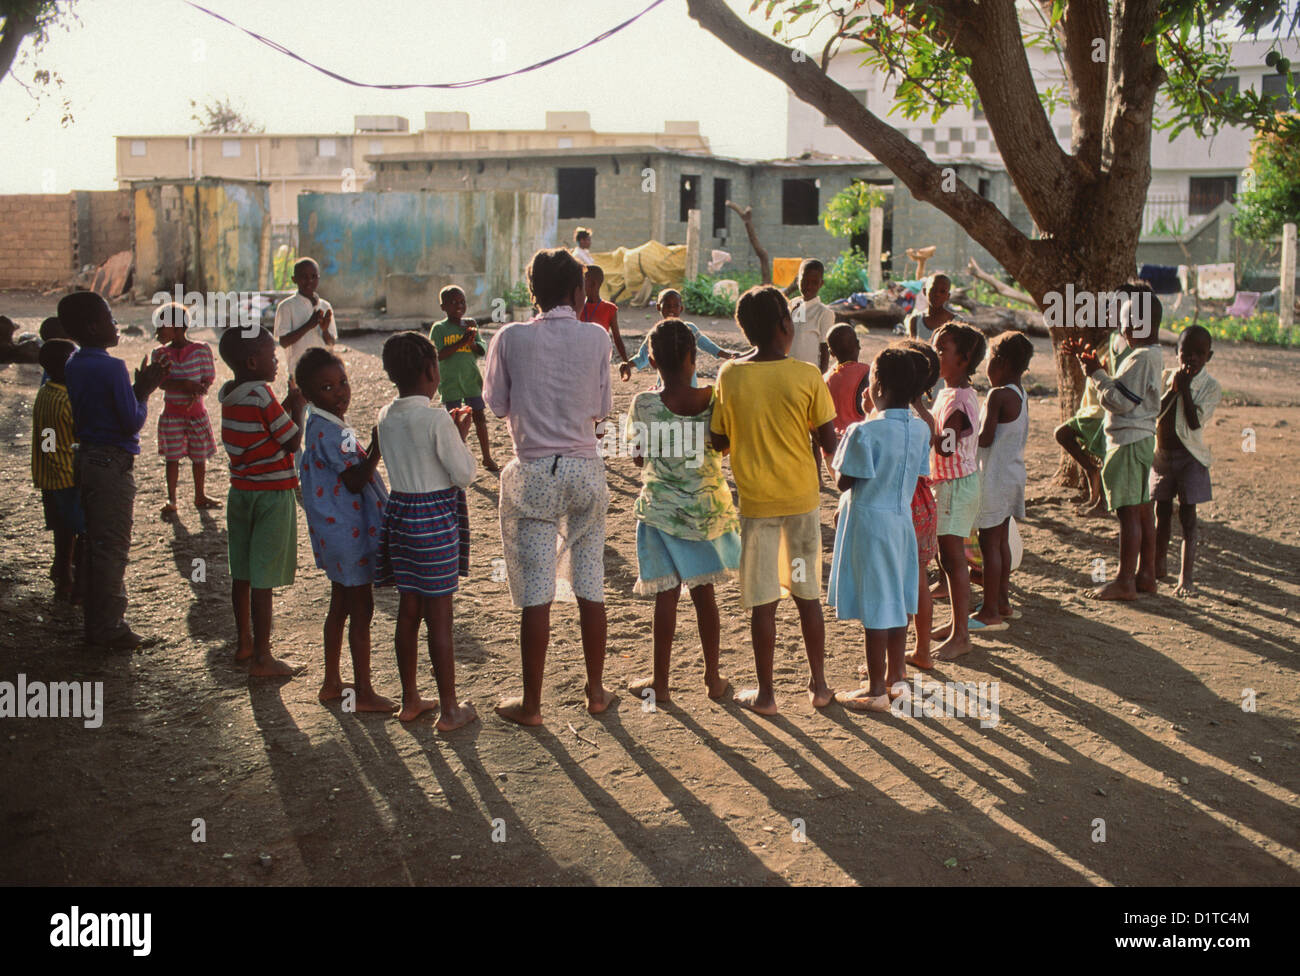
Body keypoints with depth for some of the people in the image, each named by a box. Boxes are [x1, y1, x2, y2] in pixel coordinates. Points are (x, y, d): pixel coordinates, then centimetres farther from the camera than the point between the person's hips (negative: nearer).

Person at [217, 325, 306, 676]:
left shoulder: (229, 395, 6)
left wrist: (288, 402, 9)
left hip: (240, 492, 8)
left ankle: (244, 643, 29)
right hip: (272, 494, -8)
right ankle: (261, 658, 3)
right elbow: (293, 442, -13)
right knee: (263, 580, -3)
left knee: (242, 574, 16)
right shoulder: (262, 396, -18)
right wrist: (297, 405, -2)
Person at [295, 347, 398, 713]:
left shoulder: (332, 427, 10)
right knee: (361, 609, -1)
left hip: (338, 532, 10)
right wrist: (376, 448, -31)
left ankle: (332, 683, 29)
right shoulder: (327, 432, -20)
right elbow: (354, 481, -25)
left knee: (340, 607, 18)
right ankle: (364, 693, 8)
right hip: (348, 532, -10)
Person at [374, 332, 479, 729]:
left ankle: (410, 700, 26)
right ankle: (449, 709, 12)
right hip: (436, 518, -7)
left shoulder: (386, 416, 2)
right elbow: (463, 474, -13)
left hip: (399, 512, 7)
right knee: (439, 618, 2)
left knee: (408, 612, 16)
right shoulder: (436, 419, -18)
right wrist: (461, 435, 1)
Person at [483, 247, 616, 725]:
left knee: (536, 594, 2)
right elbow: (602, 408, 3)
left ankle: (531, 704, 9)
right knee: (590, 585, 12)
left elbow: (497, 404, 3)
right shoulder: (596, 337, -3)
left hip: (534, 474, -1)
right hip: (585, 470, 1)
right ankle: (596, 691, 23)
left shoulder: (511, 338, -6)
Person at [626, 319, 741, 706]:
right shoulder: (713, 399, -9)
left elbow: (639, 458, -2)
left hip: (662, 509, -2)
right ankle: (713, 677, 22)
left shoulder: (643, 405, -14)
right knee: (704, 591, 13)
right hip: (708, 505, 2)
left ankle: (660, 682, 14)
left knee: (667, 594, 5)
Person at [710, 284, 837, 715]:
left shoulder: (730, 376, -7)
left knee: (763, 602, 6)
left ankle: (765, 693, 13)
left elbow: (719, 441, -1)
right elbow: (829, 441, -4)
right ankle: (819, 685, 21)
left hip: (756, 500, -1)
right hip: (802, 497, 1)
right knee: (808, 595, 13)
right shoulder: (807, 376, -9)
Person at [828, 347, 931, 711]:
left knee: (875, 604, 0)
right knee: (898, 598, 17)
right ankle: (896, 675, 28)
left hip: (869, 520, -7)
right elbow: (918, 472, 10)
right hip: (903, 518, 7)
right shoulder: (921, 429, 0)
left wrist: (833, 450, 0)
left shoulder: (865, 431, -20)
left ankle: (876, 690, 8)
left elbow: (845, 481, -16)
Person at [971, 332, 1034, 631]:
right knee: (1001, 541, 17)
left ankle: (991, 612, 0)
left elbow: (985, 438, -20)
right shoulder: (1021, 395, 9)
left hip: (995, 478, -9)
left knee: (989, 543, -4)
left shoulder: (998, 395, -18)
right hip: (1014, 472, 9)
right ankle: (1002, 602, 26)